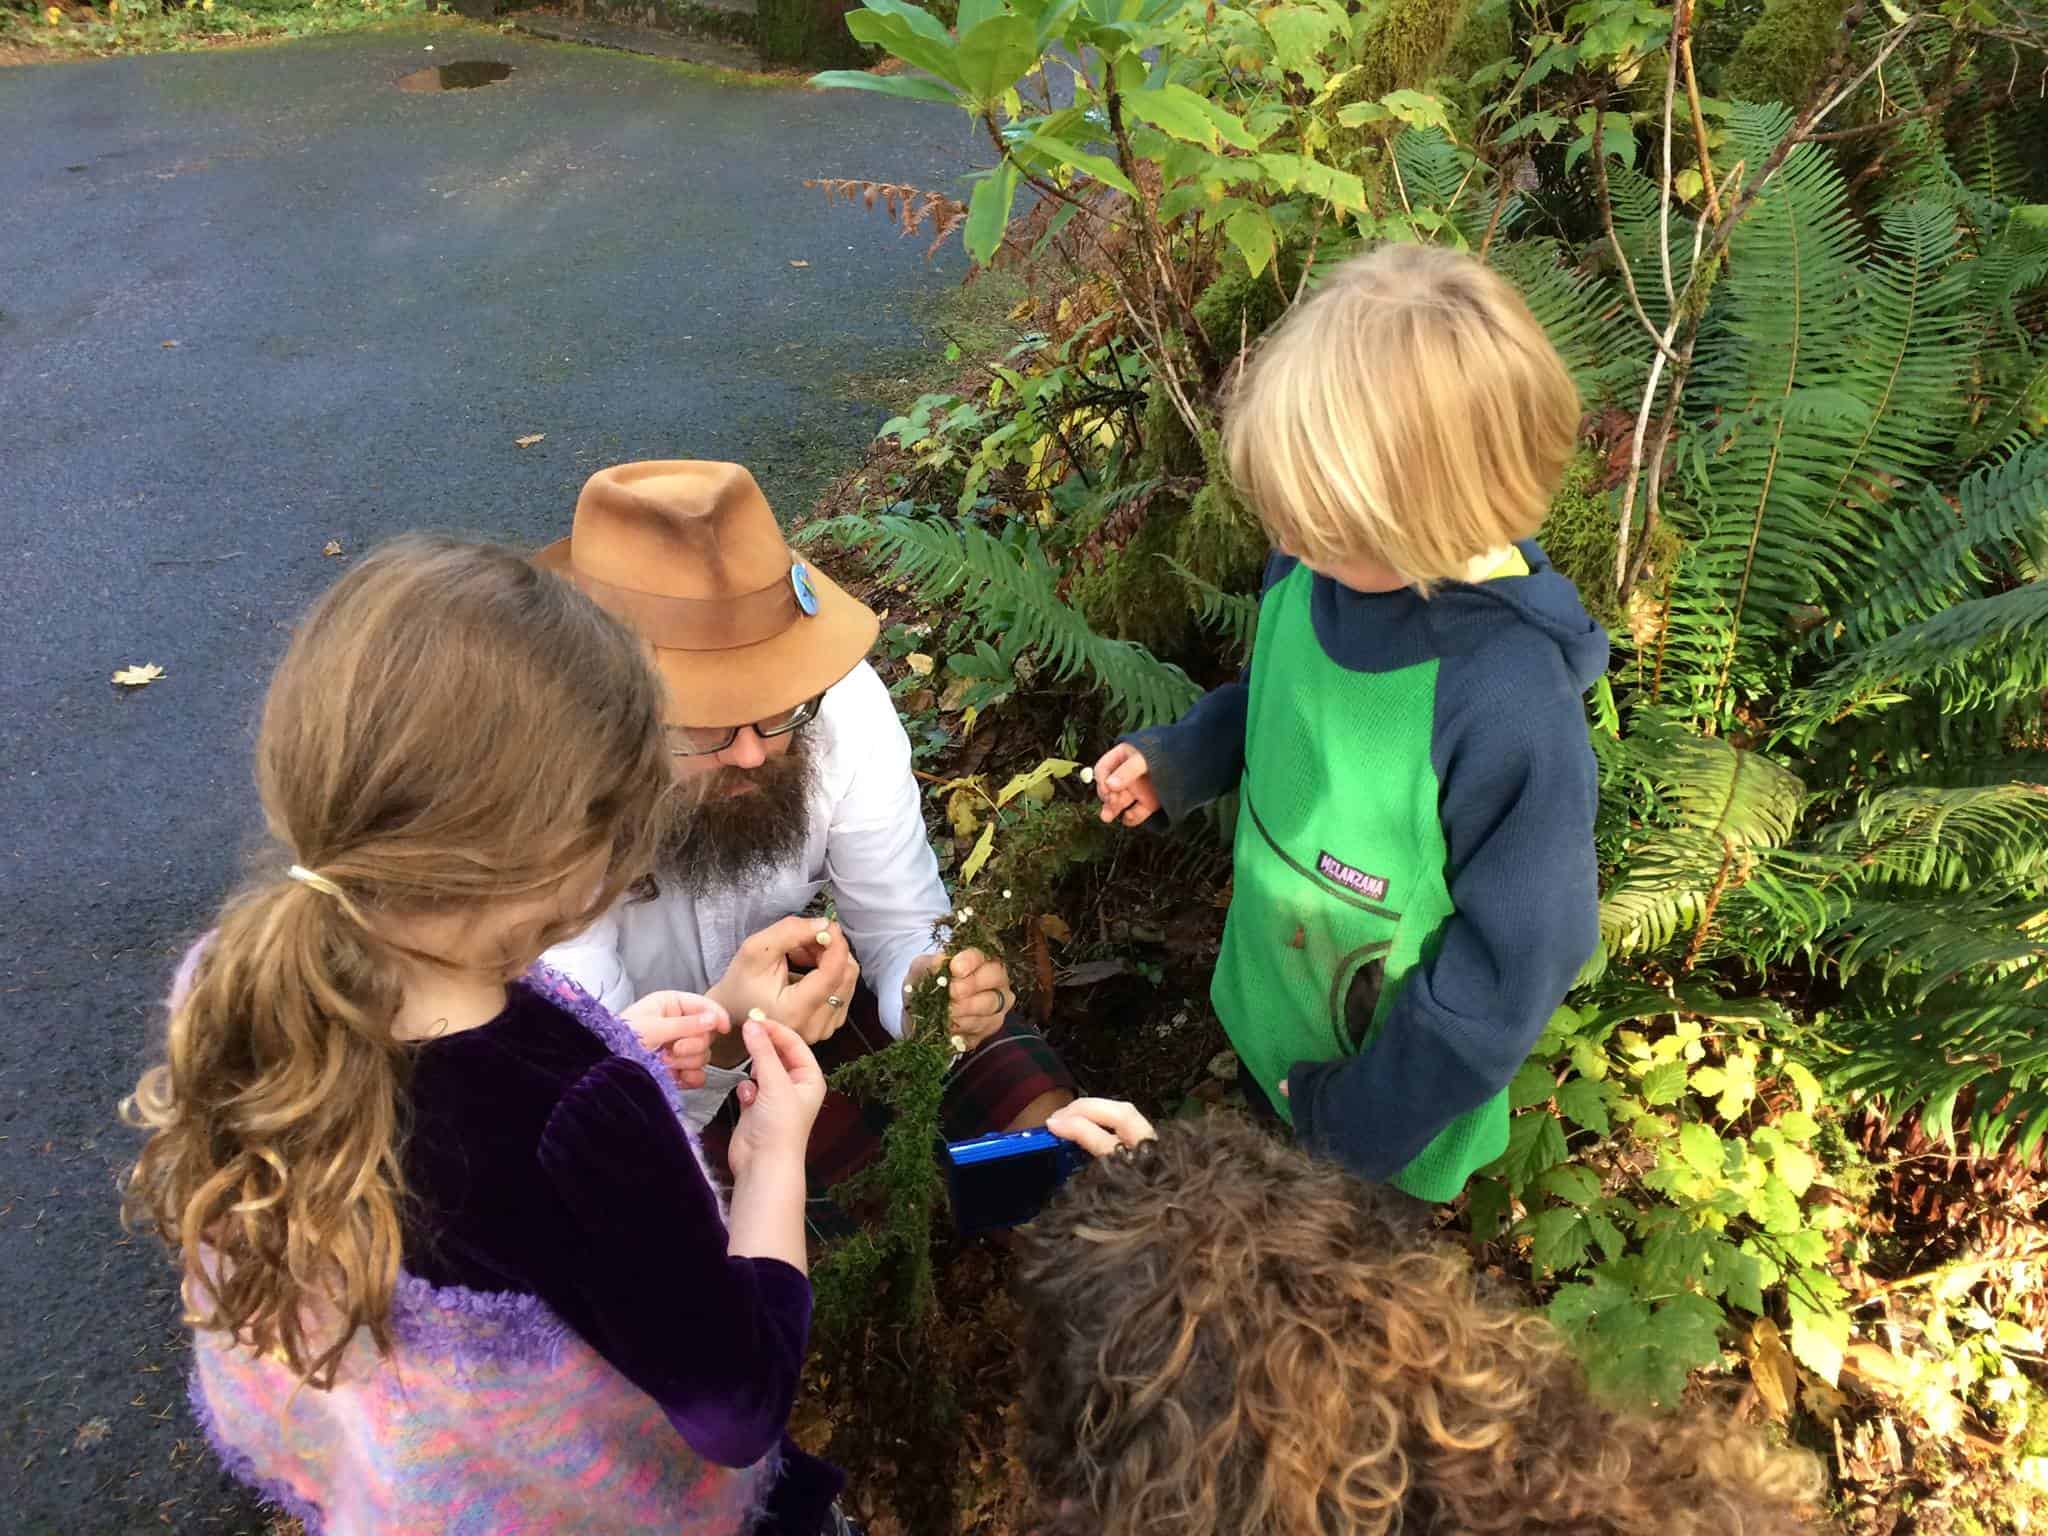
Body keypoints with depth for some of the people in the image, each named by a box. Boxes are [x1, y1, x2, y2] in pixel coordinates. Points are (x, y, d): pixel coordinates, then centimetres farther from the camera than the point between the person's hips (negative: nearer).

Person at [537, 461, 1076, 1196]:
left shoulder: (844, 702, -25)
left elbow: (901, 925, -14)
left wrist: (930, 981, -38)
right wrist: (716, 1037, -51)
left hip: (788, 985, 3)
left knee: (1036, 1103, -9)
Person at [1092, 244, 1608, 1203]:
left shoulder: (1511, 711, -39)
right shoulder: (1314, 563, -20)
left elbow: (1514, 965, -26)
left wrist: (1364, 1117, -18)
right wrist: (1175, 762, -7)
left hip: (1385, 1070, -5)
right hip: (1267, 1012, 5)